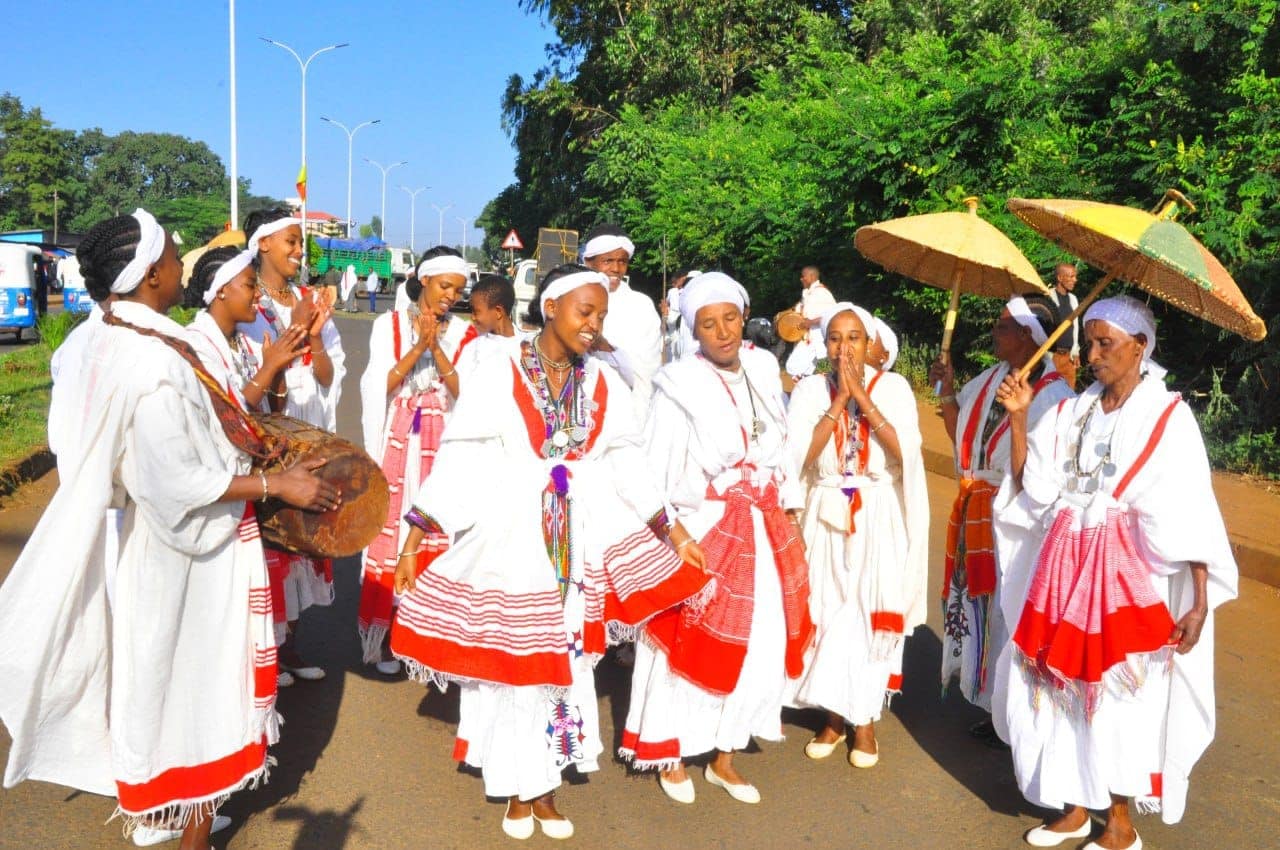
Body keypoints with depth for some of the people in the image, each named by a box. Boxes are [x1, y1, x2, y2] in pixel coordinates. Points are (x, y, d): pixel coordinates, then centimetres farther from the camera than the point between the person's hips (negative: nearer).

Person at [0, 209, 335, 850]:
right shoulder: (156, 363, -29)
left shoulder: (109, 340, 0)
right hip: (192, 550, -9)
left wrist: (231, 437, 11)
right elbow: (178, 483, -27)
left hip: (143, 542, 9)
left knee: (160, 672, 23)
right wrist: (276, 483, -21)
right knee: (199, 679, 7)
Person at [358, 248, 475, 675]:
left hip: (443, 445, 1)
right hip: (397, 442, -1)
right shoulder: (389, 324, 3)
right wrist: (419, 345, -14)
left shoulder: (463, 333, 5)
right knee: (390, 534, -1)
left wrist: (436, 348, -14)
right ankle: (386, 634, 11)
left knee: (437, 534, 0)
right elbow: (382, 385, -5)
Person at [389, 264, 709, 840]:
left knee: (565, 663, 9)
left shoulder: (603, 384, 4)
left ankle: (545, 788, 25)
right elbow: (458, 463, -9)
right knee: (511, 662, 6)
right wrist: (412, 541, -11)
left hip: (578, 547, 4)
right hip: (508, 541, -3)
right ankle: (516, 791, 24)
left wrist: (675, 533, 10)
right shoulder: (499, 376, -9)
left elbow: (627, 467, 10)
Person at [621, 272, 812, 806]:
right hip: (703, 531, -5)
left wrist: (790, 518, 12)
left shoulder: (763, 371, 4)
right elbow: (655, 473, -11)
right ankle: (672, 757, 25)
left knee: (762, 644, 10)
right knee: (691, 645, 6)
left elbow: (779, 450, 12)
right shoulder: (680, 386, -12)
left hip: (763, 531, 5)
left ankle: (724, 756, 27)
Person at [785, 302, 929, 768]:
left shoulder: (893, 386, -1)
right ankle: (834, 715, 21)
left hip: (878, 519, -1)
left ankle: (864, 719, 17)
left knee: (873, 612, 2)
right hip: (827, 516, 1)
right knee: (829, 612, 6)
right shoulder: (811, 389, 0)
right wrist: (838, 401, -14)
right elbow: (801, 454, -11)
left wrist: (863, 399, -16)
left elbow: (905, 452, -14)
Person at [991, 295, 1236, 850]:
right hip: (1063, 568, 5)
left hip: (1126, 574, -5)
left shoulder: (1167, 415, -6)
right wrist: (1018, 418, -6)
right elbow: (1028, 485, 3)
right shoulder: (1073, 411, 7)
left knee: (1119, 693, 2)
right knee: (1066, 686, 10)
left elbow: (1191, 514, -9)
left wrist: (1200, 601, -14)